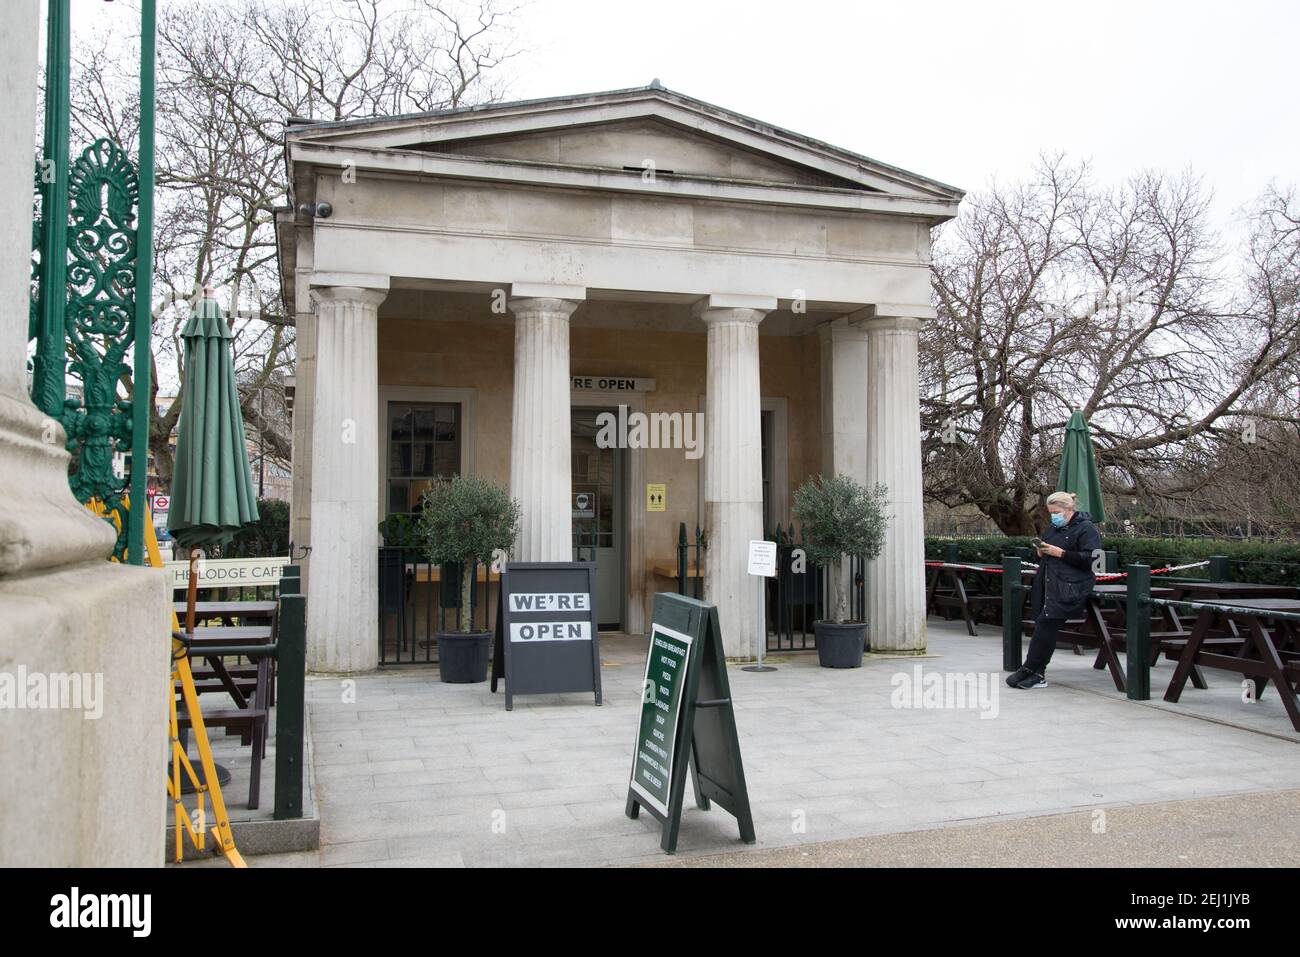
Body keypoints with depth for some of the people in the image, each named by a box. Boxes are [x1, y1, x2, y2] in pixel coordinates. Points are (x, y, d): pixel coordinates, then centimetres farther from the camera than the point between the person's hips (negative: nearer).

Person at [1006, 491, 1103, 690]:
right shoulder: (1053, 528, 25)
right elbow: (1044, 558, 33)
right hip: (1048, 583, 8)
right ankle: (1038, 675, -5)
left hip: (1070, 586, -8)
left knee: (1047, 621, -21)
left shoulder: (1086, 528, 0)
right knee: (1043, 625, -5)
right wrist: (1041, 552, 9)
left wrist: (1059, 553, -14)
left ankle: (1028, 669, -16)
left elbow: (1088, 559, -11)